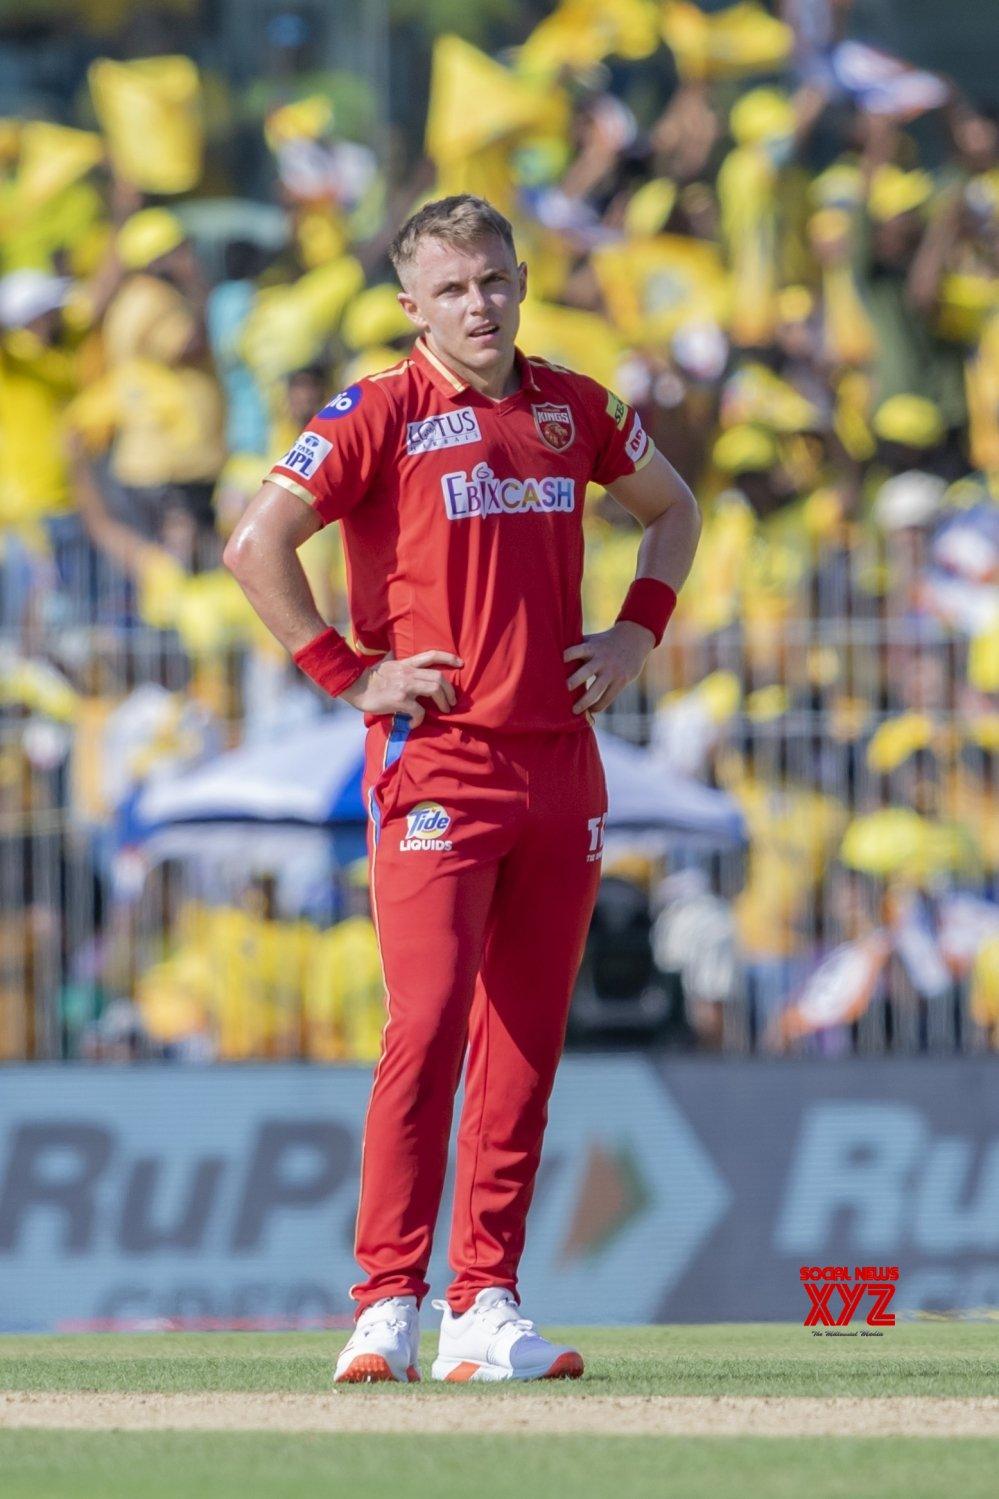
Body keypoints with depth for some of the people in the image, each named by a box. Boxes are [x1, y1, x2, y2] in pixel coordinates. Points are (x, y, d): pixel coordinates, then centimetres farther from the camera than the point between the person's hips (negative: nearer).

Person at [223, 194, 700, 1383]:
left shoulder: (576, 411, 11)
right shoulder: (380, 415, -5)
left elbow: (671, 507, 29)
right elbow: (256, 545, -11)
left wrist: (639, 631, 15)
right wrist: (347, 675, -11)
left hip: (561, 763, 5)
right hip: (436, 762, -5)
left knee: (527, 1043, 4)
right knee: (428, 1026, -15)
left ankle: (485, 1309, 8)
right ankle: (387, 1306, -13)